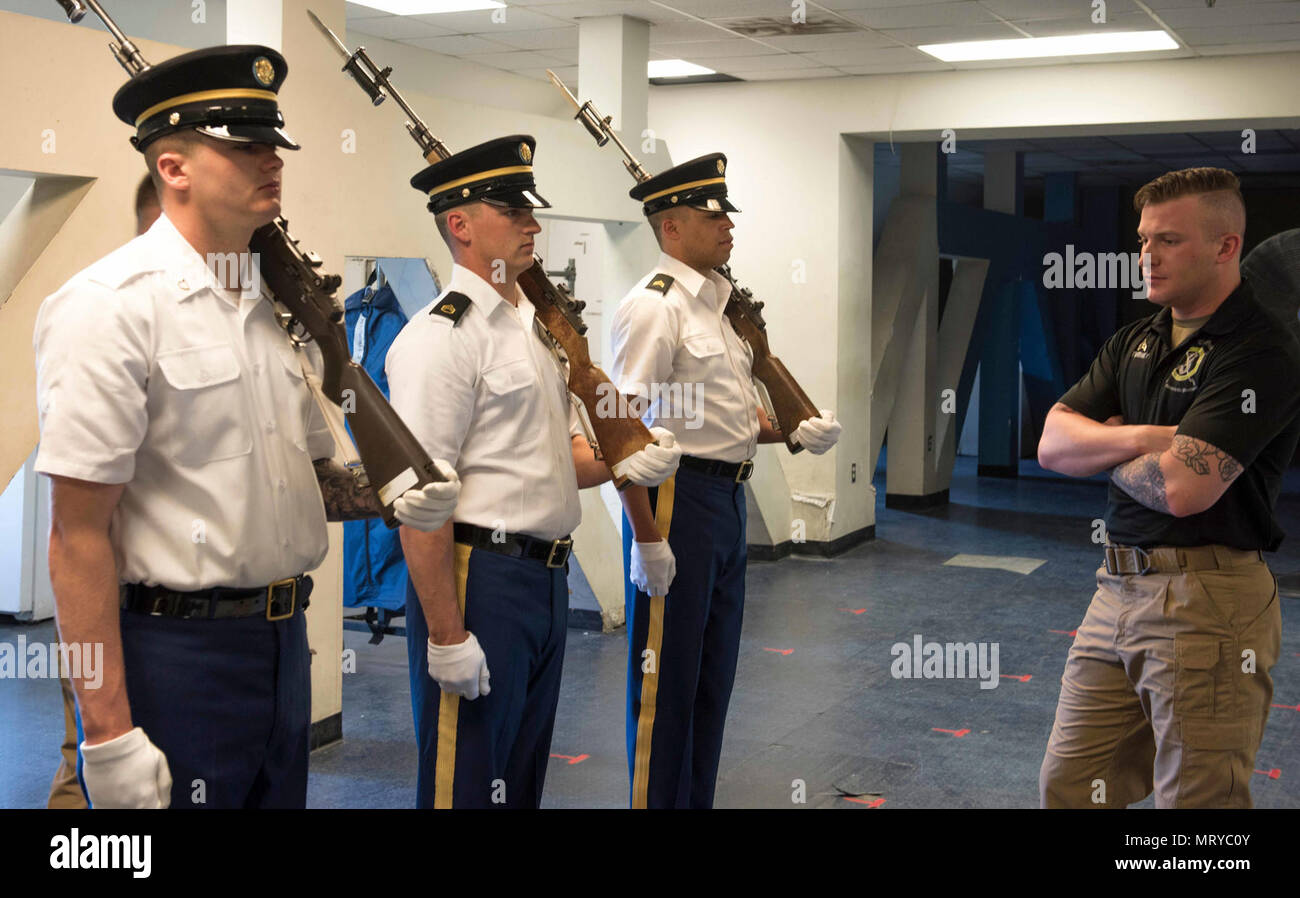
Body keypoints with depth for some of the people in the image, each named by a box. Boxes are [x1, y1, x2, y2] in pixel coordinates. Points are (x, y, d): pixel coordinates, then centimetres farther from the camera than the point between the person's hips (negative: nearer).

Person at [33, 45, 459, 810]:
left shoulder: (270, 306, 11)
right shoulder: (111, 306, -13)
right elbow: (79, 535, -17)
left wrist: (389, 497, -2)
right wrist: (109, 733, -19)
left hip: (284, 646, 8)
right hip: (176, 653, -7)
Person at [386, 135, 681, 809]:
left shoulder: (533, 325, 14)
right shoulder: (441, 336, -15)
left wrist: (621, 464, 1)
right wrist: (446, 636, -22)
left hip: (547, 577, 9)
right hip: (479, 581, -9)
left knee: (523, 776, 19)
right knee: (467, 783, 2)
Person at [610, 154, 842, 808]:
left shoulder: (718, 302, 16)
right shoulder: (654, 305, -13)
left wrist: (795, 433, 7)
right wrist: (646, 536, -23)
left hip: (727, 501, 9)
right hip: (676, 500, -9)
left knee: (713, 671, 17)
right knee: (666, 678, 0)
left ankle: (698, 799, 29)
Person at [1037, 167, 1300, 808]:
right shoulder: (1133, 342, 14)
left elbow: (1180, 487, -22)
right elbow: (1052, 444, 6)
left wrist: (1104, 446, -2)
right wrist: (1137, 437, -13)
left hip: (1207, 602, -8)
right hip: (1117, 589, 8)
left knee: (1196, 799, 1)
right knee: (1067, 789, 11)